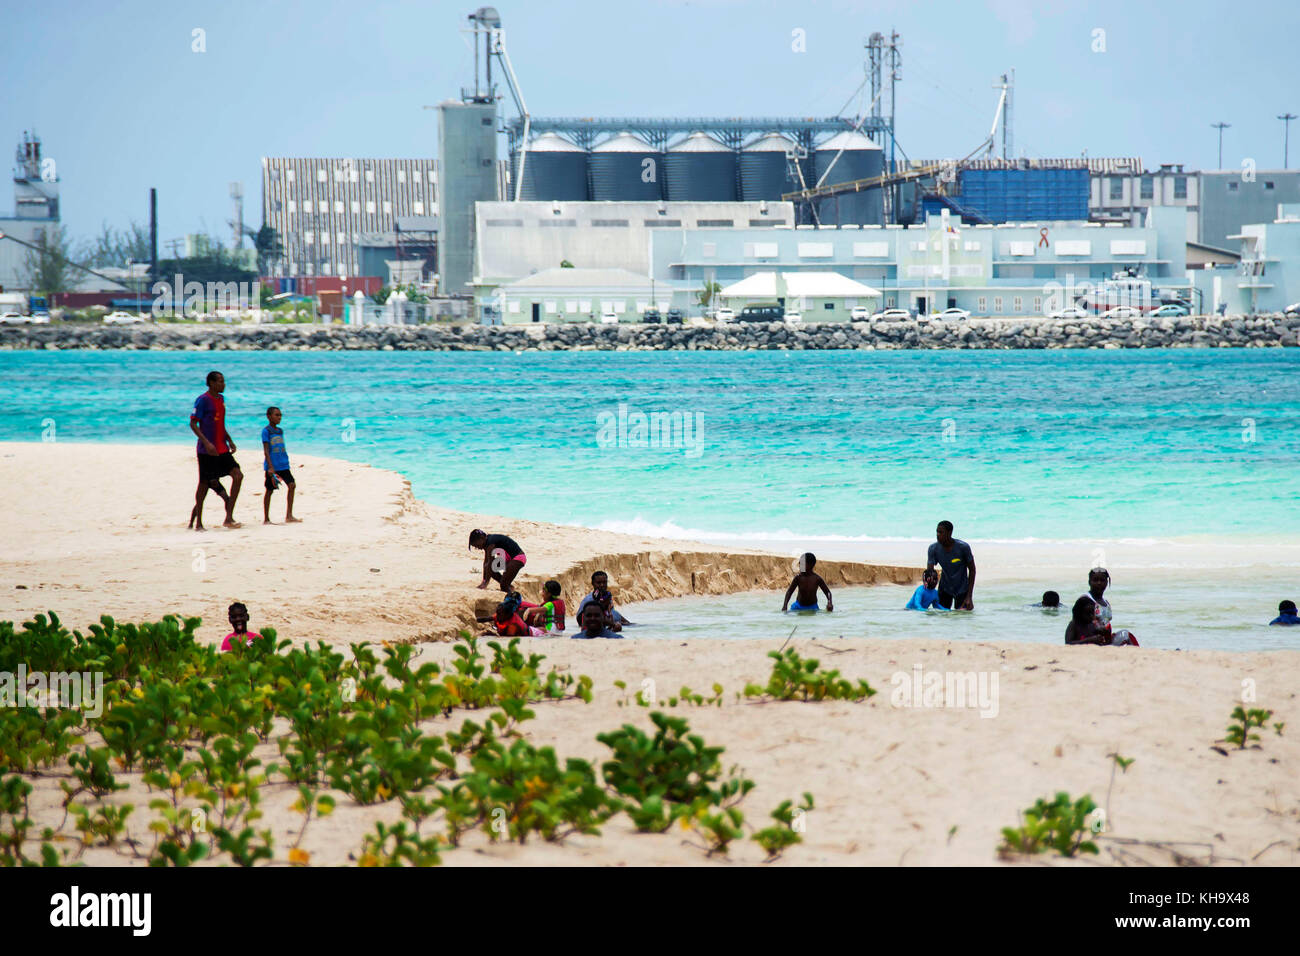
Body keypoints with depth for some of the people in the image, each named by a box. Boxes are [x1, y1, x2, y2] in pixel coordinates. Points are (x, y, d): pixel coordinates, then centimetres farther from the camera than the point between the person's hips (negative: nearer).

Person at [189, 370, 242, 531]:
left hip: (222, 450, 7)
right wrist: (206, 443, -23)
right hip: (206, 451, -7)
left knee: (238, 475, -8)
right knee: (204, 483, -1)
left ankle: (229, 518, -7)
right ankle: (197, 523, 11)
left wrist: (229, 440, 15)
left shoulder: (221, 399, 14)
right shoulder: (203, 400, -10)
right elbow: (193, 424, -14)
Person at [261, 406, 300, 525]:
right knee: (270, 491, 1)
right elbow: (266, 451, -12)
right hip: (272, 466, -6)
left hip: (283, 465, 6)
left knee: (291, 485, -8)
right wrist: (270, 467, -20)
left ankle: (289, 516, -6)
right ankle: (266, 519, 10)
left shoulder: (280, 431, 14)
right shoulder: (266, 431, -7)